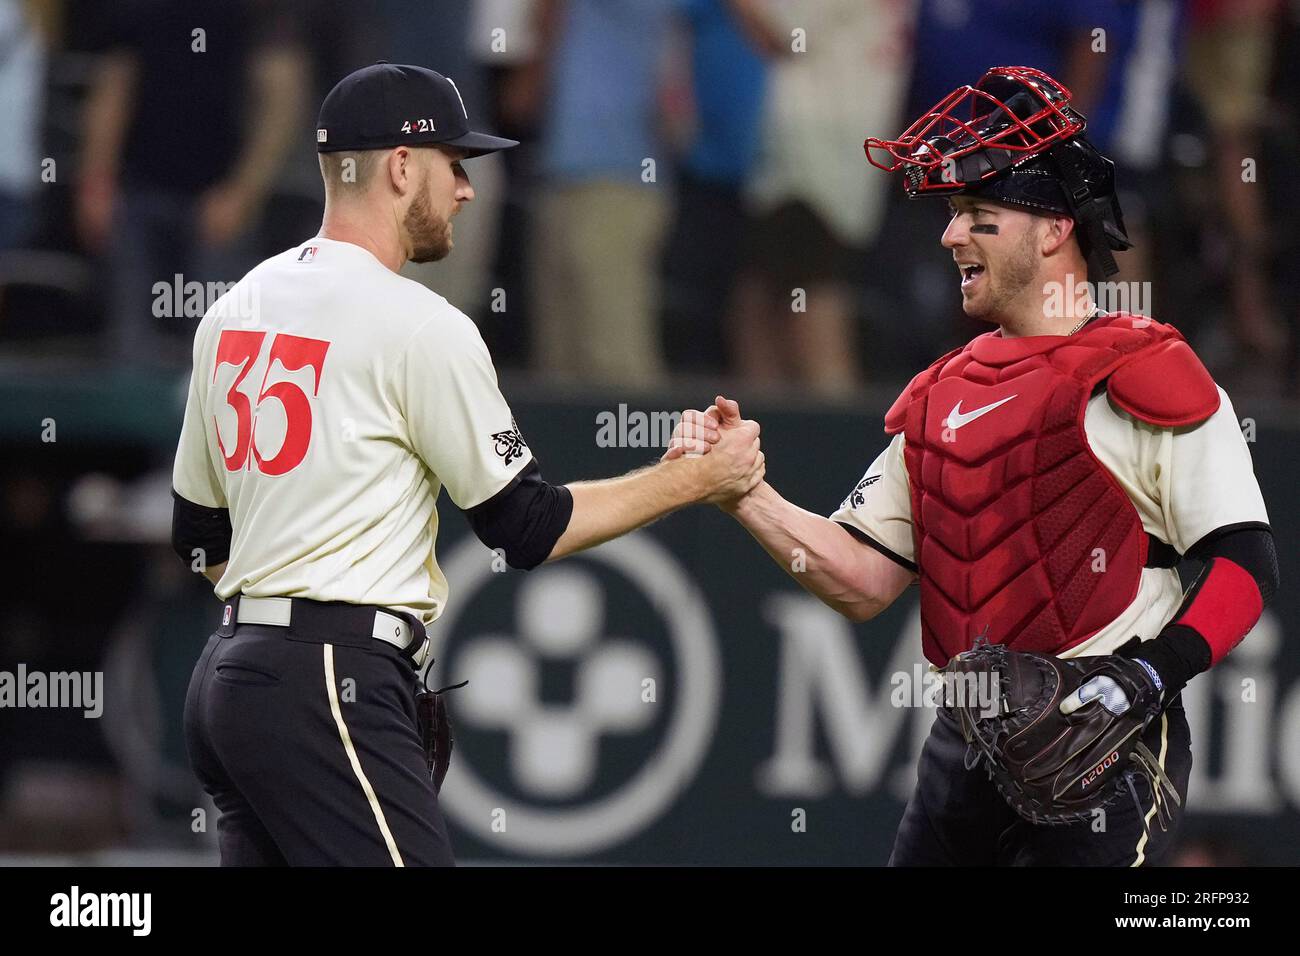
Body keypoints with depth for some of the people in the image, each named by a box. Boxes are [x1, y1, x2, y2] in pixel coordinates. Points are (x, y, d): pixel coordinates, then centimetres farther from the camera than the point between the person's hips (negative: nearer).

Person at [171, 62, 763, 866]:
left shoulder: (236, 309, 15)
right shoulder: (418, 325, -9)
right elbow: (530, 529, -5)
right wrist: (698, 479, 4)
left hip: (226, 679, 9)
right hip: (328, 691, -9)